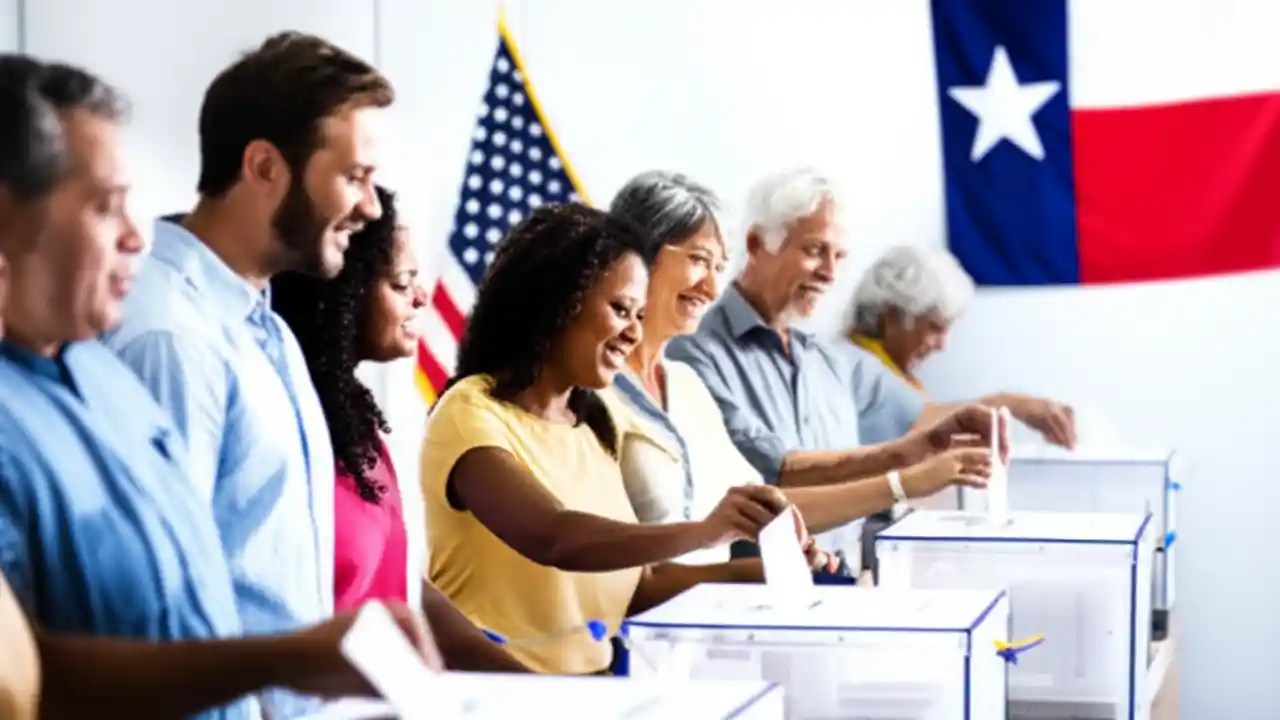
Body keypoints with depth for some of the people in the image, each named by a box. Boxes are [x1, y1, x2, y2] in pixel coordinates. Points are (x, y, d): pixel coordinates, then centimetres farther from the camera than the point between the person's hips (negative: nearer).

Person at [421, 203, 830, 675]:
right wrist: (703, 533, -34)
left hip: (593, 683, 7)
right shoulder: (472, 412, -9)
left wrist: (749, 572, -2)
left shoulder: (594, 424, 15)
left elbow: (631, 582, 11)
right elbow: (553, 539, -25)